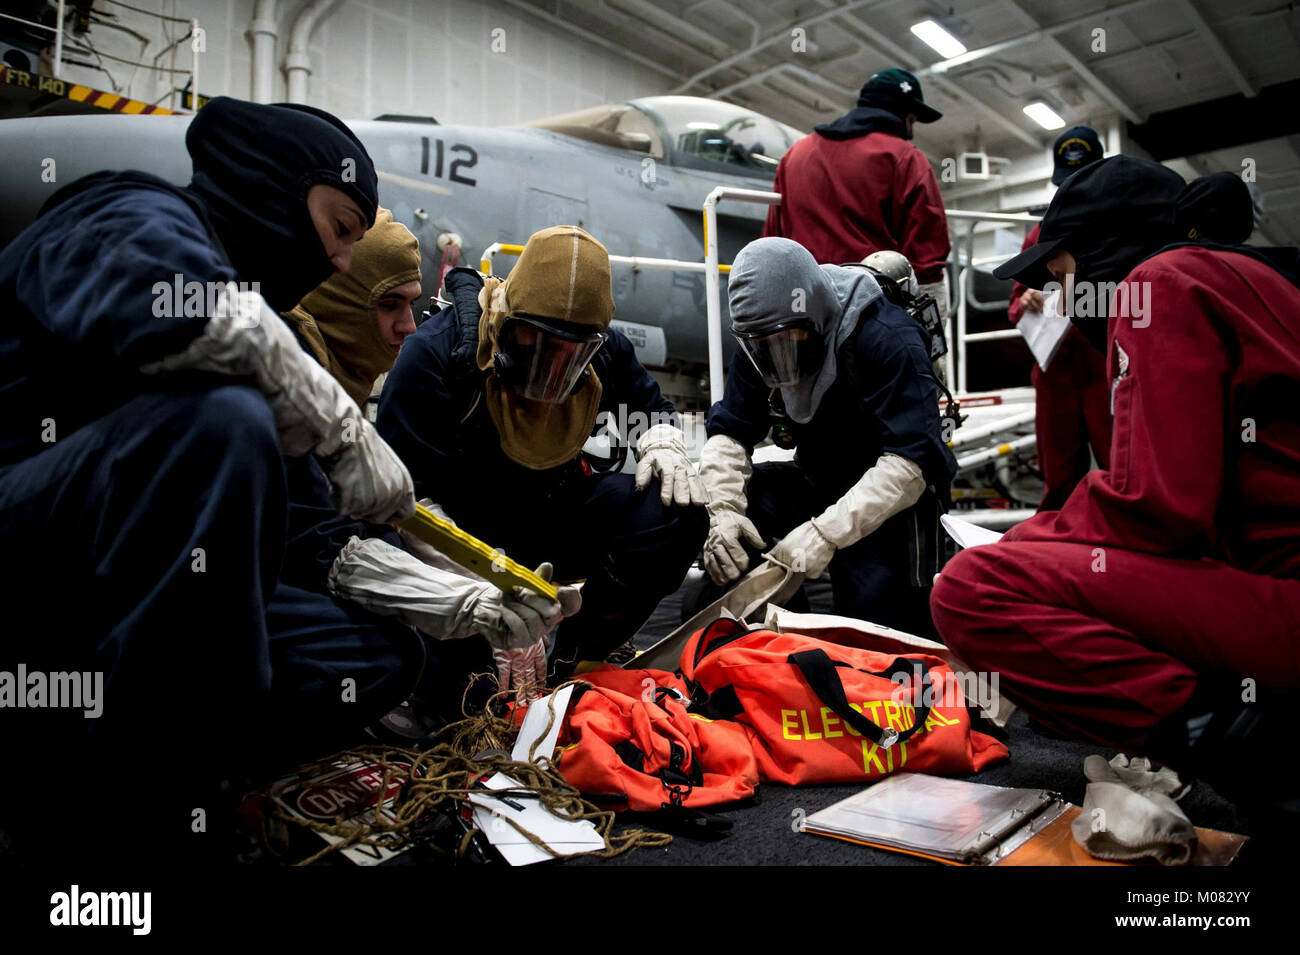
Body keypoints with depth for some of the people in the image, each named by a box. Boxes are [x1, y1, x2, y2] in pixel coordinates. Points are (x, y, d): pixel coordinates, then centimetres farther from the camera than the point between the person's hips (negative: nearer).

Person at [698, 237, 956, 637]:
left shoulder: (890, 340, -25)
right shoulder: (758, 344, -7)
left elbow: (910, 462, -31)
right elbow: (729, 433, -6)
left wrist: (826, 532, -39)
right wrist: (723, 511, -26)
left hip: (894, 496, -5)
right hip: (818, 484, 5)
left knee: (874, 610, -23)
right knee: (704, 500, -14)